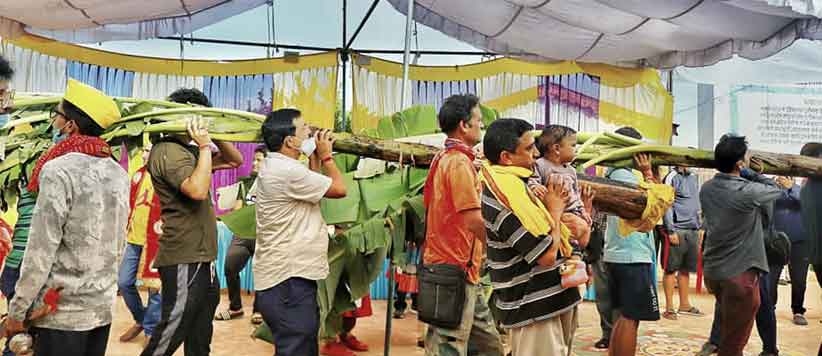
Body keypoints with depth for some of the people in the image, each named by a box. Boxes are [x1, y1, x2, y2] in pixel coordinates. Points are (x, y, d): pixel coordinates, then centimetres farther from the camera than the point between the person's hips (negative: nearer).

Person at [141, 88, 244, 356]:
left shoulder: (189, 150, 16)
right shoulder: (168, 151, -14)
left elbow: (236, 160, 19)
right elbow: (198, 190, -28)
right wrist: (205, 145, -19)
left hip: (201, 258, 10)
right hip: (184, 261, -10)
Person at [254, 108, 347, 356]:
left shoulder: (275, 166, 14)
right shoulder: (287, 171, -20)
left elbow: (312, 186, 20)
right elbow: (339, 189, -13)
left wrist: (316, 156, 13)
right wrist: (326, 155, 2)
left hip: (287, 275, 11)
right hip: (288, 280, -11)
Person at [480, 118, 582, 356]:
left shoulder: (515, 182, 7)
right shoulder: (508, 193, -24)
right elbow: (547, 255, -23)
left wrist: (555, 207, -3)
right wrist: (555, 210, -10)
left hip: (546, 299, 10)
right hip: (535, 308, -10)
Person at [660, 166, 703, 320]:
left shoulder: (694, 177, 16)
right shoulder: (672, 177, -7)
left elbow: (697, 203, 21)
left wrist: (700, 227, 14)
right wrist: (671, 231, -16)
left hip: (693, 230, 7)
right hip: (678, 229, -7)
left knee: (686, 269, 13)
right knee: (671, 269, -1)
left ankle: (684, 304, 22)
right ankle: (669, 307, 3)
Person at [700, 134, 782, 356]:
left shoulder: (706, 189, 0)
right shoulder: (747, 192, -20)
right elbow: (776, 190, -2)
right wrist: (750, 174, 4)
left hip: (713, 270, 7)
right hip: (740, 273, -7)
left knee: (727, 329, 25)